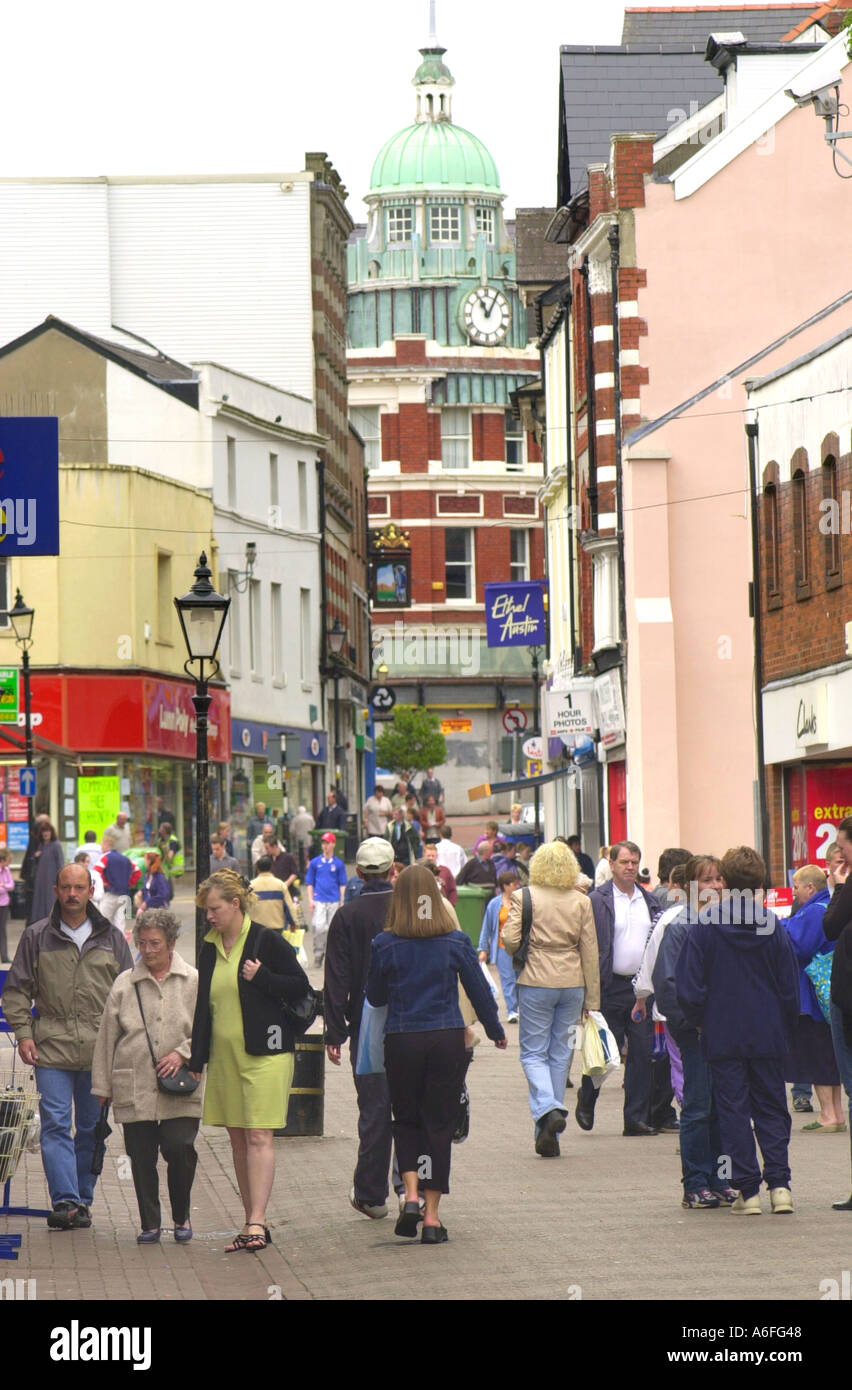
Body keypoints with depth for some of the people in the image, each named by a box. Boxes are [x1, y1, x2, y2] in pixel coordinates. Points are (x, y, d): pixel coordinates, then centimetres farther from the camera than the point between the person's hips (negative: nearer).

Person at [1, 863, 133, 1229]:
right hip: (51, 1047, -1)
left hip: (100, 1050, 1)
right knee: (55, 1125, -9)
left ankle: (82, 1200, 15)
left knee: (92, 1127, 6)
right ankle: (65, 1201, -13)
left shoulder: (111, 938, 9)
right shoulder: (37, 937, 6)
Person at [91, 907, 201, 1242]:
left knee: (180, 1149, -10)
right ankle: (150, 1223, 16)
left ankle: (181, 1217, 12)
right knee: (141, 1158, 3)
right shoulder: (124, 984, 8)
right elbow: (107, 1037, 11)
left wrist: (183, 1053, -9)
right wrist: (102, 1086, 9)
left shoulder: (194, 982, 4)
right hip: (134, 1087, 2)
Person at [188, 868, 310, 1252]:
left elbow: (300, 987, -3)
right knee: (238, 1140, 7)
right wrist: (196, 1060, 12)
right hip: (223, 1055, 6)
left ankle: (257, 1221, -16)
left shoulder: (267, 941, -6)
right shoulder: (210, 949, 12)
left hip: (264, 1054, -6)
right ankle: (252, 1224, 13)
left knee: (259, 1137, -12)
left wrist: (261, 978, -16)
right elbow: (203, 1005, 16)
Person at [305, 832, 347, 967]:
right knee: (319, 927, -14)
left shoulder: (339, 864, 8)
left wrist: (342, 901, 1)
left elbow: (342, 884, 9)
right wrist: (310, 900, 2)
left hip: (334, 901, 1)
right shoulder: (315, 862, 8)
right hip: (319, 900, -1)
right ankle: (318, 954, -4)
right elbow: (309, 882, 11)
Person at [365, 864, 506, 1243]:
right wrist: (495, 1030, 22)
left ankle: (411, 1195, -3)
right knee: (439, 1124, 7)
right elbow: (479, 991, 7)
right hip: (447, 1038, 0)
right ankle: (431, 1217, 5)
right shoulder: (456, 942, -2)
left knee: (406, 1120, 17)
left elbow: (375, 997, 5)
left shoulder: (384, 945, -5)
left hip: (401, 1041, 0)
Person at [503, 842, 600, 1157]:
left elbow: (511, 940, -11)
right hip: (572, 983, 3)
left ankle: (548, 1109, -20)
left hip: (535, 981, -3)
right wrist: (591, 999, 9)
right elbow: (590, 951, 3)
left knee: (533, 1053, 6)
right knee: (560, 1054, 9)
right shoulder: (581, 902, 2)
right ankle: (550, 1136, 11)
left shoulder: (523, 897, -5)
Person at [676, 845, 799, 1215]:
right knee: (771, 1108, 12)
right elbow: (790, 987, 2)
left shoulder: (704, 926, -9)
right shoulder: (774, 927, -3)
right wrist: (786, 1029, 15)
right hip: (768, 1035, 2)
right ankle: (779, 1183, 2)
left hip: (722, 1035, -2)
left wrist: (697, 1020, 9)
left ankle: (747, 1190, 2)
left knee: (733, 1110, 5)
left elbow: (688, 988, -8)